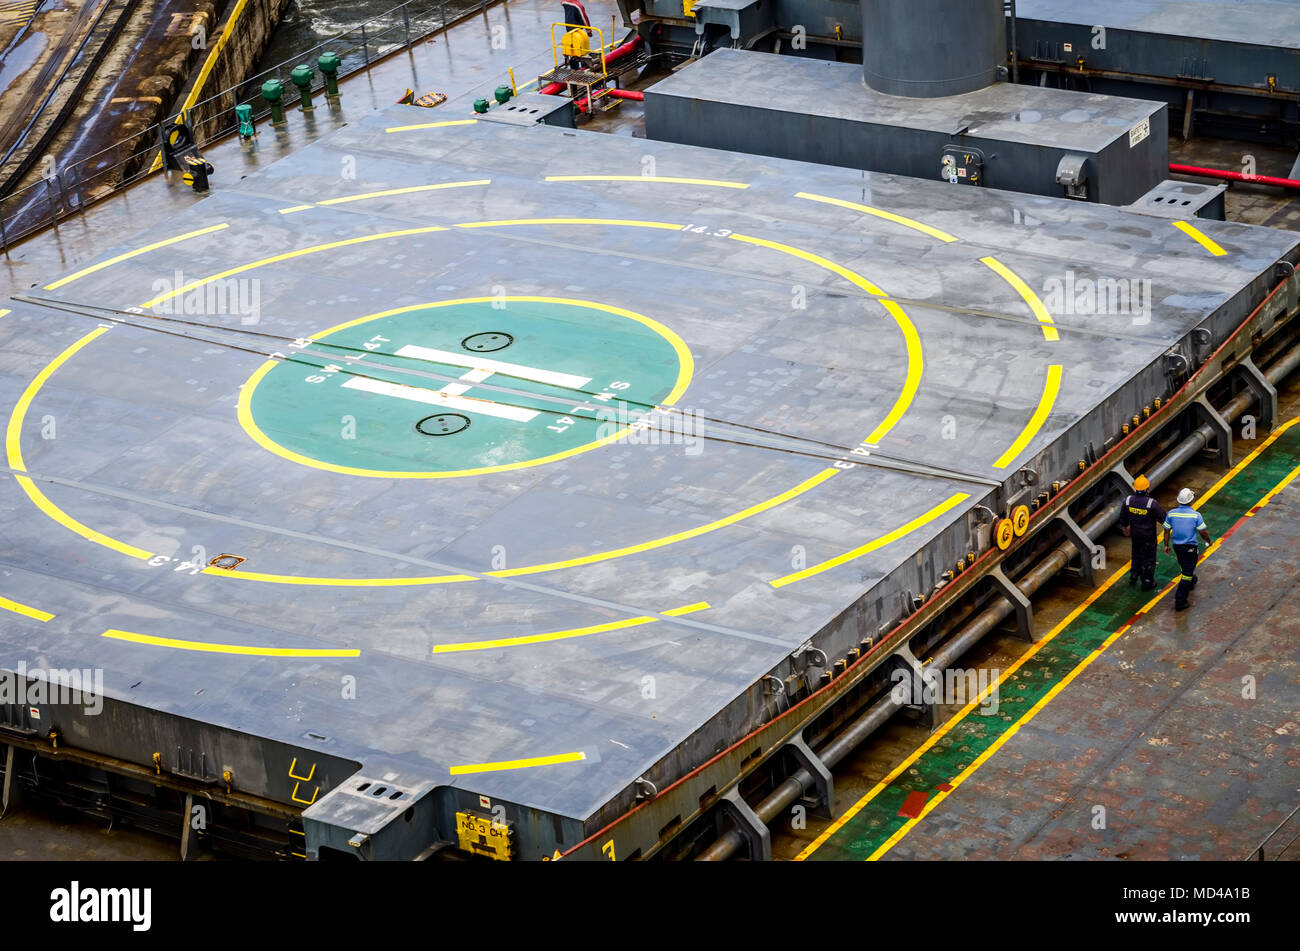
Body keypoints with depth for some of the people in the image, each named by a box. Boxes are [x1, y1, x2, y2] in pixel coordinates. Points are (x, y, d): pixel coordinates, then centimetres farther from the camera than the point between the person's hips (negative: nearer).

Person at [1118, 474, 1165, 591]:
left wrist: (1125, 528, 21)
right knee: (1148, 559, 13)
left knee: (1136, 555, 27)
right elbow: (1163, 518, -18)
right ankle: (1147, 583, 24)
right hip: (1148, 536, -4)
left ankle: (1133, 577, 42)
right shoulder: (1152, 503, -28)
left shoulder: (1128, 500, -14)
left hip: (1135, 534, 4)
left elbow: (1123, 518, 2)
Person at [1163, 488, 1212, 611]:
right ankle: (1179, 601, 0)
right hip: (1190, 548, -5)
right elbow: (1203, 532, -11)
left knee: (1185, 567, 30)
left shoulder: (1172, 513, -9)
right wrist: (1208, 540, 10)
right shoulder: (1195, 515, -20)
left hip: (1176, 546, 5)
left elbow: (1167, 531, -1)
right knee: (1187, 573, 2)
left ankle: (1191, 582, 57)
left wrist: (1166, 545, 13)